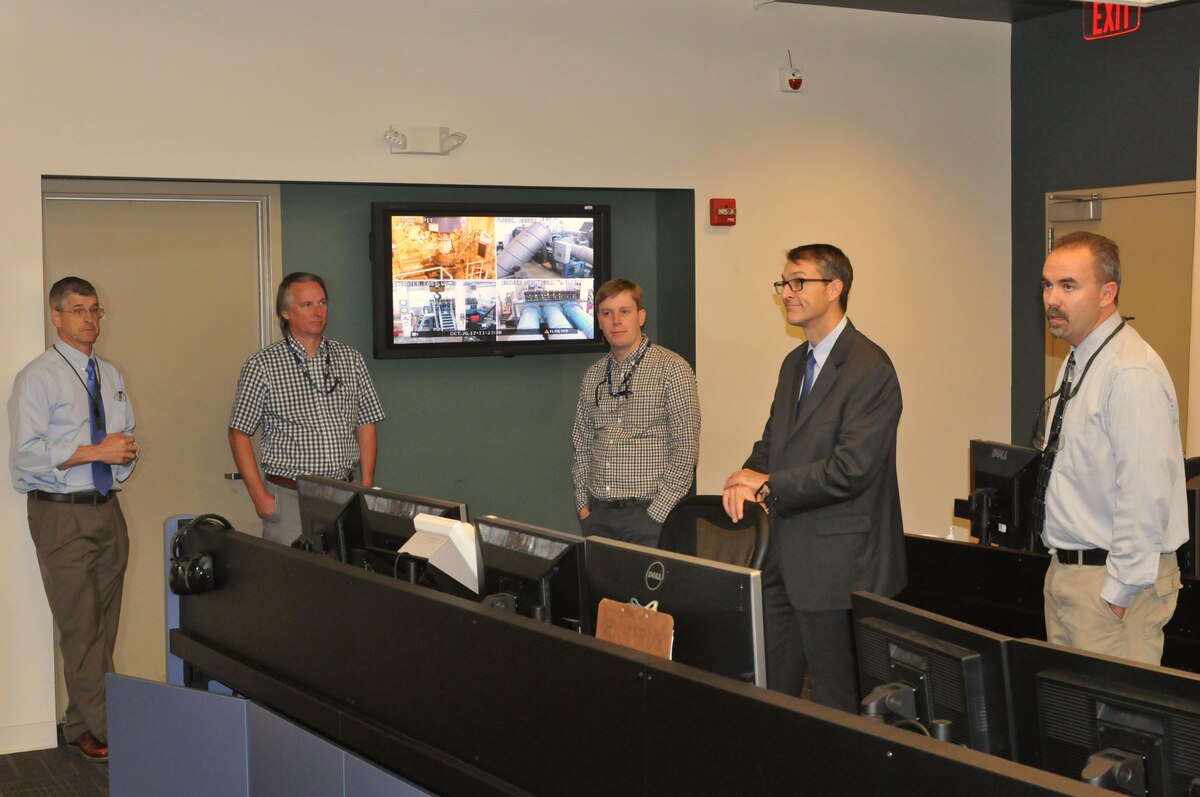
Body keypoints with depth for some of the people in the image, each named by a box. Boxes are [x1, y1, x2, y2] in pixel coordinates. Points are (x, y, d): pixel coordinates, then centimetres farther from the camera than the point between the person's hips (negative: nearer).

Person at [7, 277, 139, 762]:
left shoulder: (110, 375, 13)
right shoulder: (37, 377, -7)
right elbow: (27, 453, -15)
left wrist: (126, 452, -2)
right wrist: (95, 452, -20)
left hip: (107, 508, 6)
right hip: (62, 514, -6)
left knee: (105, 625, 8)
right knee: (80, 627, -6)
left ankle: (83, 724, 17)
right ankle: (101, 728, 1)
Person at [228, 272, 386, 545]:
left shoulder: (350, 359, 8)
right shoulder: (262, 365, -2)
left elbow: (366, 425, 11)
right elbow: (239, 434, -2)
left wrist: (366, 488, 3)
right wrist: (259, 496, -8)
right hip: (289, 498, -3)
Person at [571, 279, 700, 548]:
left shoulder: (672, 369, -5)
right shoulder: (593, 375, 11)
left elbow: (685, 449, -10)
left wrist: (657, 513, -14)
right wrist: (583, 503, 6)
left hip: (648, 514, -5)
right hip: (597, 514, 5)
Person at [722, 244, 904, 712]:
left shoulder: (869, 370, -15)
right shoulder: (794, 364, 15)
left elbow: (850, 470, -21)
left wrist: (768, 486, -12)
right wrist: (747, 478, -3)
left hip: (837, 563, -8)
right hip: (786, 559, 9)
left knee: (837, 700, 3)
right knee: (768, 692, 13)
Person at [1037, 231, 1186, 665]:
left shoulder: (1133, 374, -20)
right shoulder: (1078, 361, 12)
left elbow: (1145, 495, -23)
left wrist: (1119, 592, -20)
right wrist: (1067, 571, 17)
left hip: (1111, 579, -9)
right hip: (1065, 567, 10)